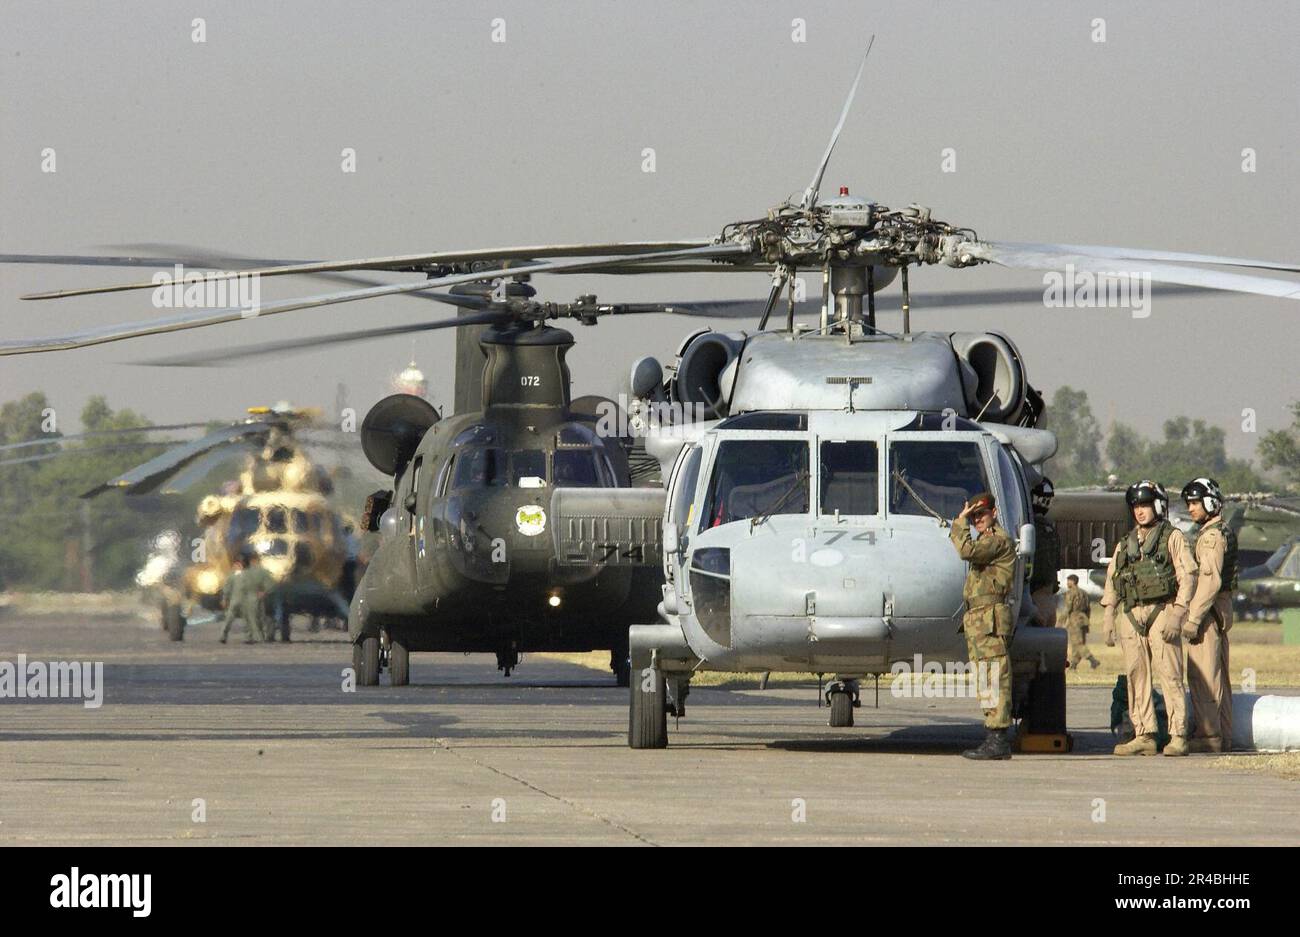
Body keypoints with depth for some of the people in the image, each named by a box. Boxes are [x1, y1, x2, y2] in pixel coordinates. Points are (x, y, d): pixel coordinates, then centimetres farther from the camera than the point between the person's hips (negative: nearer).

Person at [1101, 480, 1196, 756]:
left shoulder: (1173, 537, 5)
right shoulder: (1125, 545, 20)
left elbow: (1187, 577, -2)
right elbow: (1111, 584, 20)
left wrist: (1176, 614, -12)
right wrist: (1108, 621, 11)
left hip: (1161, 612, -5)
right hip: (1130, 616, 5)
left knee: (1169, 676, -9)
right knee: (1136, 677, 2)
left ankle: (1178, 736, -10)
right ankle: (1144, 736, 5)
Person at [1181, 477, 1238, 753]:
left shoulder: (1211, 536, -13)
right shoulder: (1222, 534, 19)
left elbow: (1210, 580, -21)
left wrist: (1192, 618, -21)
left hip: (1207, 610, -11)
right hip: (1221, 611, 11)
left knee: (1203, 676, -10)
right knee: (1219, 677, 11)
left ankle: (1208, 736, -12)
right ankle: (1222, 735, 13)